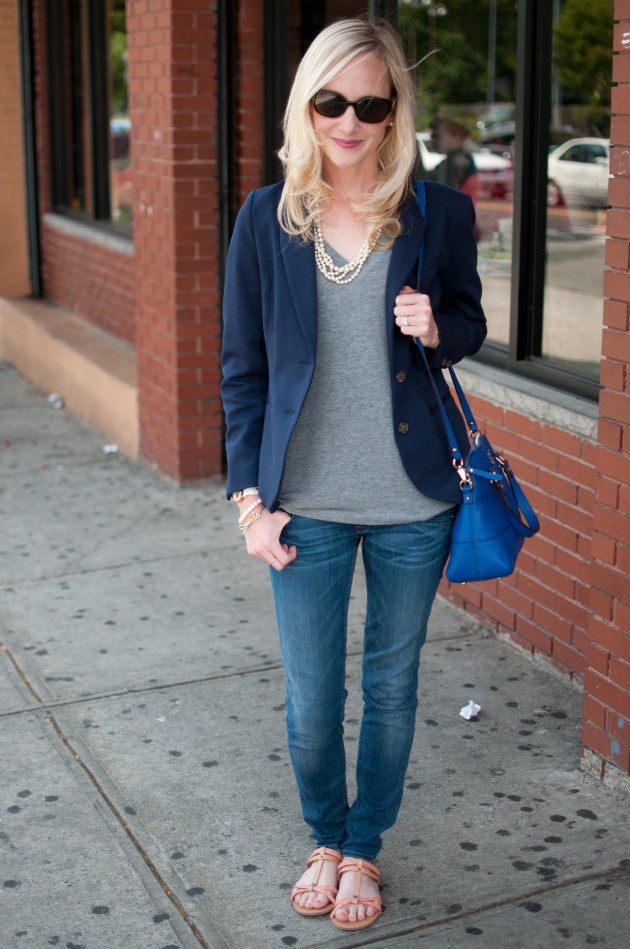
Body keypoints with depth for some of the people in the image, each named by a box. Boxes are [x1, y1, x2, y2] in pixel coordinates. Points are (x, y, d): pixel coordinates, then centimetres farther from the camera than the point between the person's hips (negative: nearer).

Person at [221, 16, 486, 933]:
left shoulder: (440, 214, -4)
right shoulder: (266, 219, -3)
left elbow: (470, 324, 11)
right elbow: (242, 368, 1)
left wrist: (437, 329, -13)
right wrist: (251, 497, -2)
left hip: (412, 503, 0)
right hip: (307, 504, 0)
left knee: (392, 687, 15)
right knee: (311, 703, 9)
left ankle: (365, 847, 38)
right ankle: (327, 837, 38)